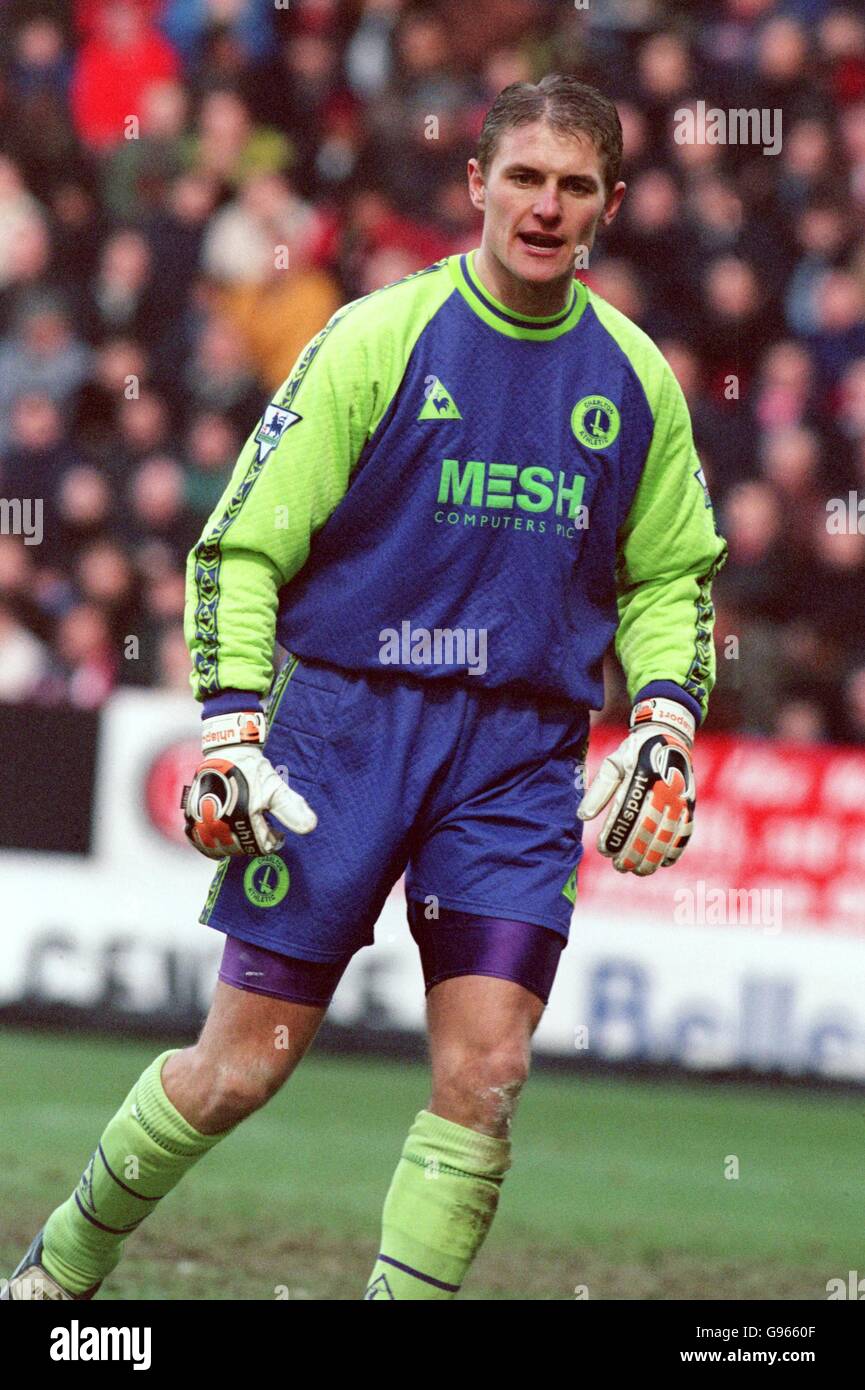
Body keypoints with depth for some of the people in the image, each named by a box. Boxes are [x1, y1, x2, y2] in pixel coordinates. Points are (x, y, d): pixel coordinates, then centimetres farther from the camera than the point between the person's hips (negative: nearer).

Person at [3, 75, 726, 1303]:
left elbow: (672, 576, 20)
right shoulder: (380, 338, -4)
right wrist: (231, 727, -9)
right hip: (347, 717, -3)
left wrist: (665, 729, 5)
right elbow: (242, 544, -1)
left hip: (525, 756, 3)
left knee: (484, 1076, -10)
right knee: (239, 1067, 0)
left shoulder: (634, 376, 7)